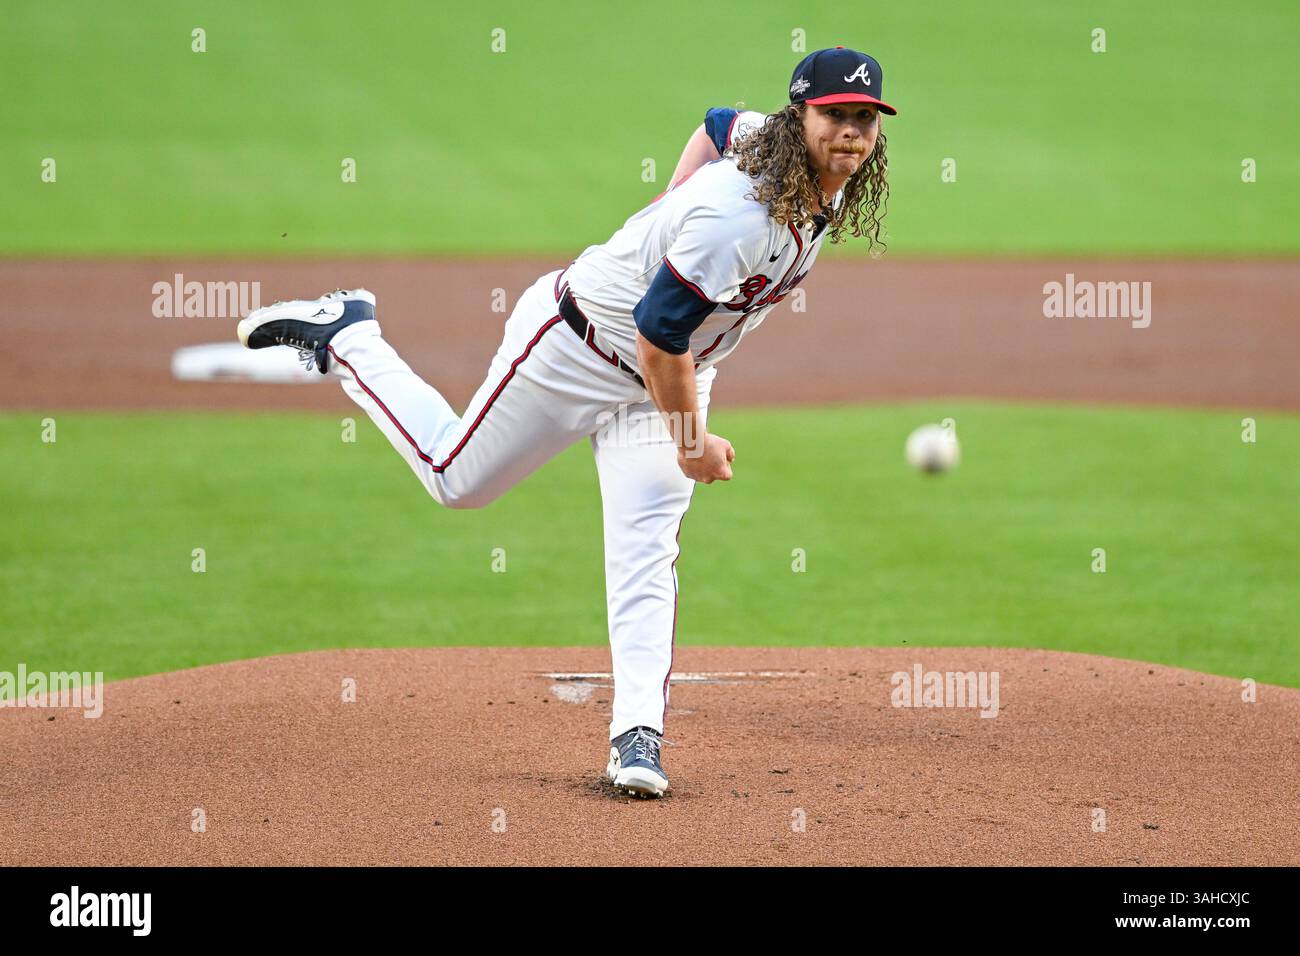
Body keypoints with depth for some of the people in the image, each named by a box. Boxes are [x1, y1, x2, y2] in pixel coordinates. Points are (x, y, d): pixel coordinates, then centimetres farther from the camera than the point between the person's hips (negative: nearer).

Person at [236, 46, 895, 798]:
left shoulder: (799, 161, -9)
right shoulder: (737, 215, -36)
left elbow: (722, 124, 13)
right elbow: (657, 337, -31)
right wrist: (693, 445, -19)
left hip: (667, 379, 6)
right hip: (576, 348, -6)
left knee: (647, 550, -8)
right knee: (458, 476, 12)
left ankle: (639, 736, -13)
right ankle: (344, 334, 30)